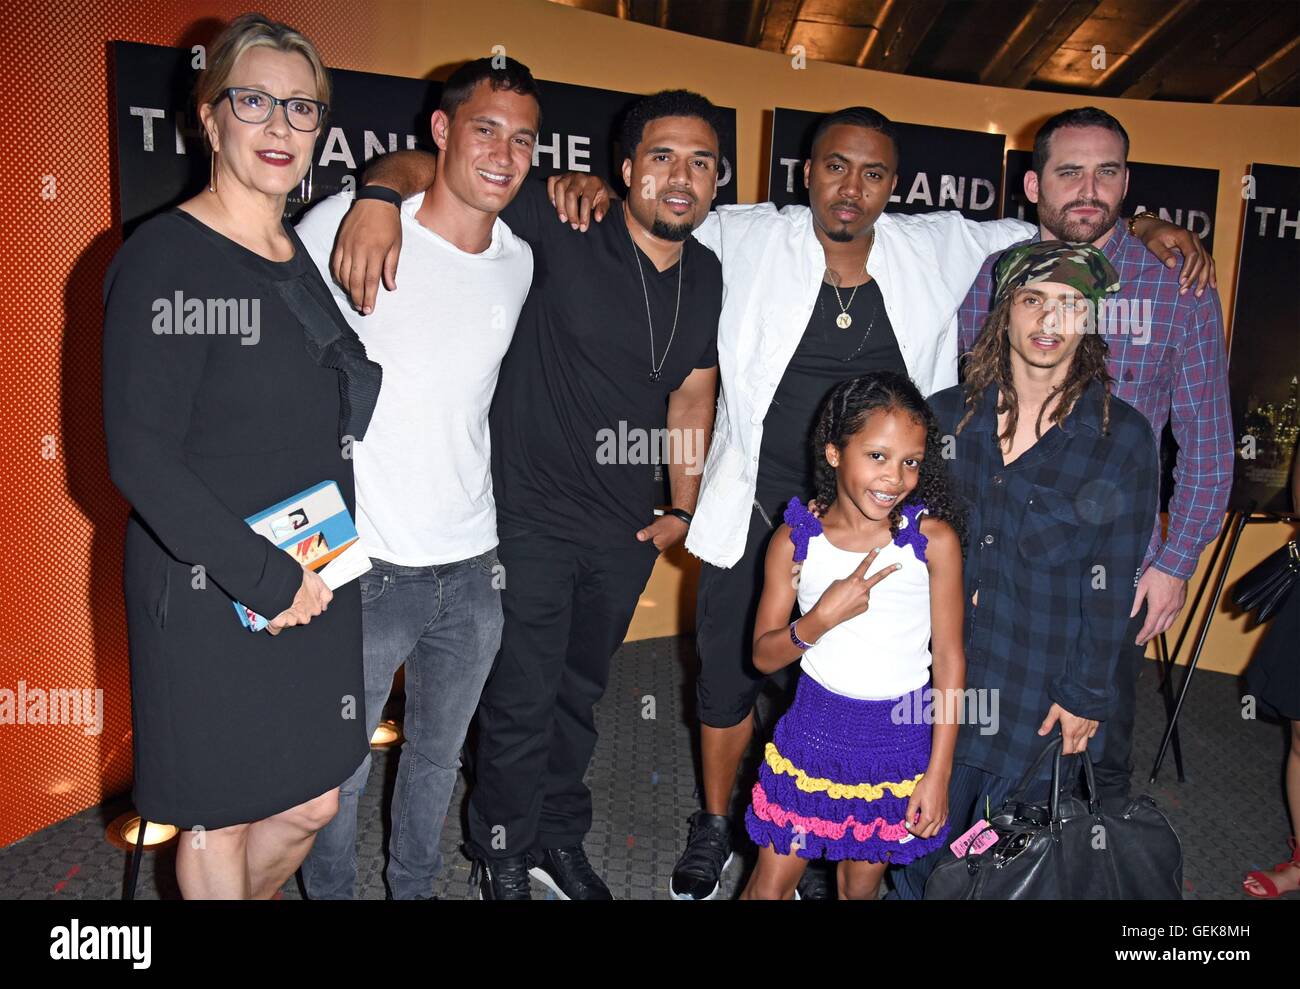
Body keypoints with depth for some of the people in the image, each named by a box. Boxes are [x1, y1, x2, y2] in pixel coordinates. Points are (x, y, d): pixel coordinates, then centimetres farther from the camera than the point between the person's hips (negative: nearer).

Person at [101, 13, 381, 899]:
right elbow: (139, 457, -18)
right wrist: (264, 576, -19)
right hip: (209, 594, -6)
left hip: (316, 583, 7)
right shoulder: (166, 260, -14)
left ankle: (254, 894, 46)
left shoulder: (311, 251, 7)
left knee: (313, 802, 18)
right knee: (219, 815, 13)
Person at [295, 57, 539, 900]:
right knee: (338, 772, 12)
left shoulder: (522, 263, 4)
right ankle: (331, 892, 40)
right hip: (362, 566, -4)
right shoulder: (347, 224, -11)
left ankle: (417, 887, 45)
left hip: (474, 567, 5)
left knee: (440, 754, 22)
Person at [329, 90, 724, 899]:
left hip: (627, 527, 6)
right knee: (523, 699, 7)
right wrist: (381, 196, -37)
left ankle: (560, 839, 45)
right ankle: (504, 855, 35)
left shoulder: (709, 278, 2)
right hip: (532, 514, -5)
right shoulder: (563, 230, -16)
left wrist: (684, 508, 9)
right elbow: (425, 167, -15)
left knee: (582, 689, 22)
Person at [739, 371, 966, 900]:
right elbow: (764, 655, -4)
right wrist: (821, 618, -24)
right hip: (816, 729, 1)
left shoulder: (934, 539, -12)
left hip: (900, 739, 0)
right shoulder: (796, 539, -10)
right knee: (770, 885, 12)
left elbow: (949, 659, -7)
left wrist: (938, 774, -7)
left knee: (860, 886, 17)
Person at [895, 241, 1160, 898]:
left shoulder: (1124, 438, -7)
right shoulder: (947, 414, 1)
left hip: (1041, 693, -2)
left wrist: (1087, 696, -5)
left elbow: (1111, 581, -5)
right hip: (935, 675, 3)